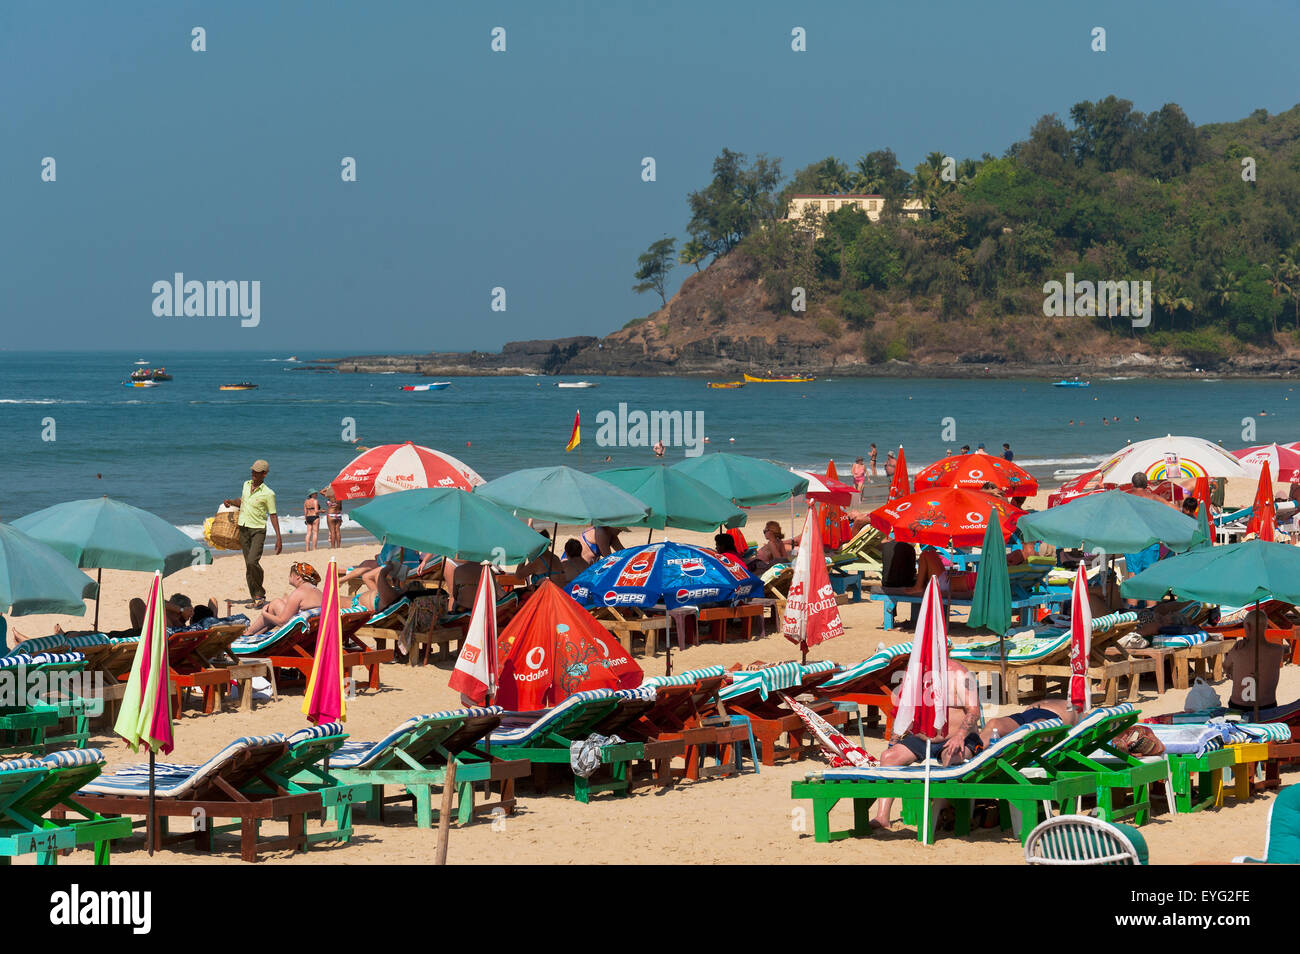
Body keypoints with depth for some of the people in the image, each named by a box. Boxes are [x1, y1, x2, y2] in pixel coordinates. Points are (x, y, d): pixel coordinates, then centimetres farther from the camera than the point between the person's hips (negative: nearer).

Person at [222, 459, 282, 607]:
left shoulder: (268, 494, -9)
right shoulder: (246, 485, 9)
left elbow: (273, 516, -8)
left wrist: (279, 538, -12)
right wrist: (231, 502, 8)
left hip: (258, 530, -6)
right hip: (243, 529, 6)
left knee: (252, 562, -21)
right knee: (248, 565, 4)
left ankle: (259, 594, -5)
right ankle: (257, 598, 9)